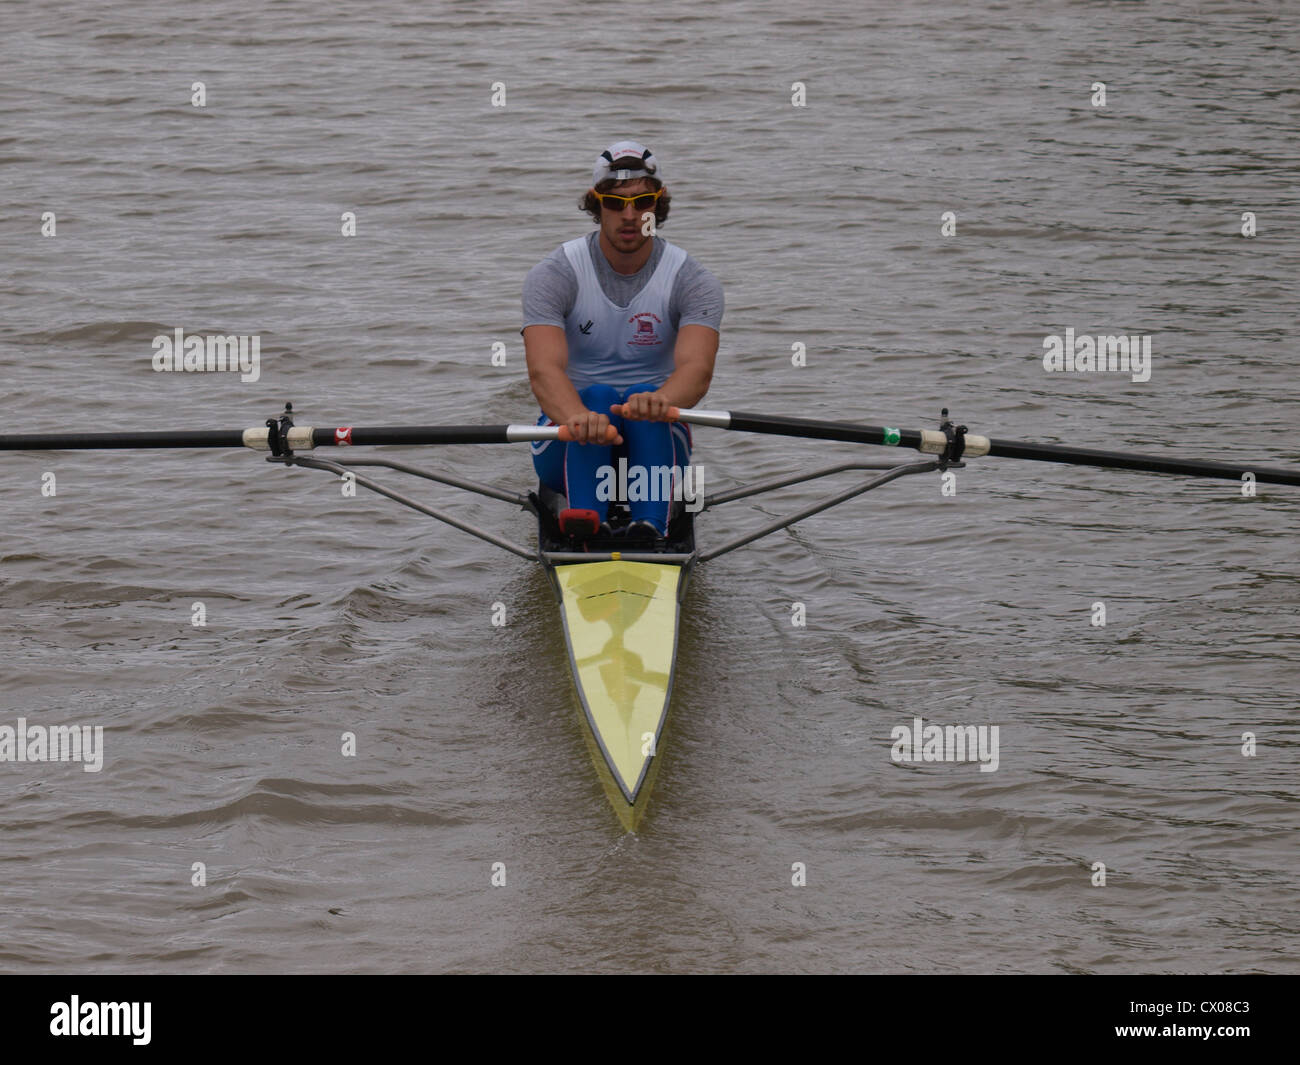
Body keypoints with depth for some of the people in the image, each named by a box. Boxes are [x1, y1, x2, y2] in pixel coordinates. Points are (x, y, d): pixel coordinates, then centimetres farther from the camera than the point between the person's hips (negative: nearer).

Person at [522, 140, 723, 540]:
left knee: (644, 396, -31)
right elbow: (544, 368, -24)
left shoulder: (693, 282, -5)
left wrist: (661, 401, -50)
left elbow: (697, 368, -24)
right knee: (596, 395, -31)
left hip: (655, 438, 0)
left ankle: (650, 527, -55)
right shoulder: (553, 276, -7)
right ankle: (587, 520, -55)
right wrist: (578, 418, -48)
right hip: (569, 454, 0)